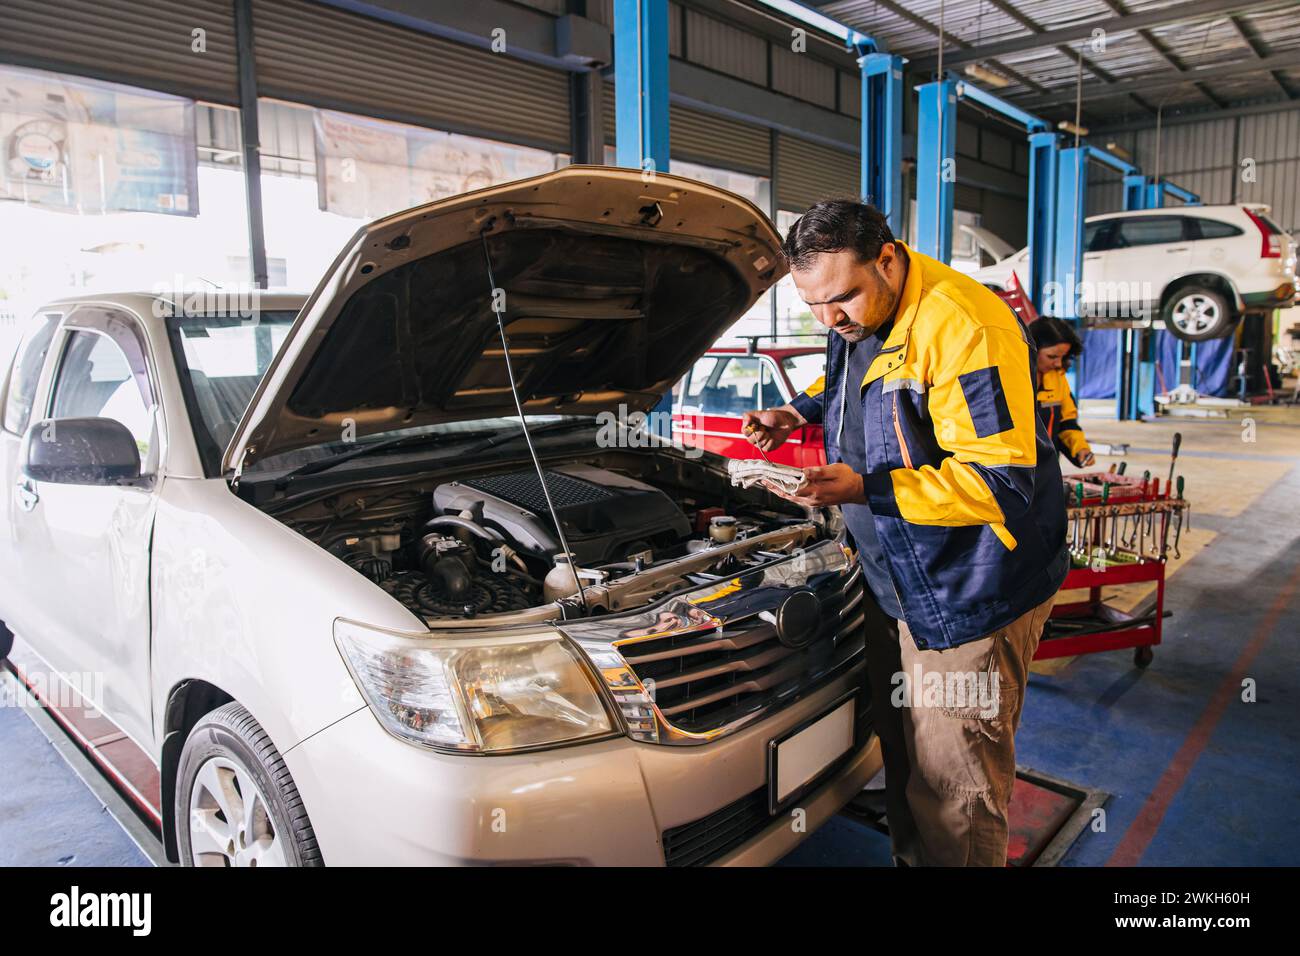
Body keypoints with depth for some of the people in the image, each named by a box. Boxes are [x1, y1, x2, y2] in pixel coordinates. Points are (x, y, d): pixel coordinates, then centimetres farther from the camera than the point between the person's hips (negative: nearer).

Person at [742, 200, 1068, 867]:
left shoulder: (964, 328, -25)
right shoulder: (855, 320, 4)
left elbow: (1002, 481, -28)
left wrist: (867, 490, -32)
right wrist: (801, 411, 9)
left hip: (970, 595, -9)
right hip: (895, 581, 9)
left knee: (953, 787, 3)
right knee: (901, 752, 22)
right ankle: (907, 855, 42)